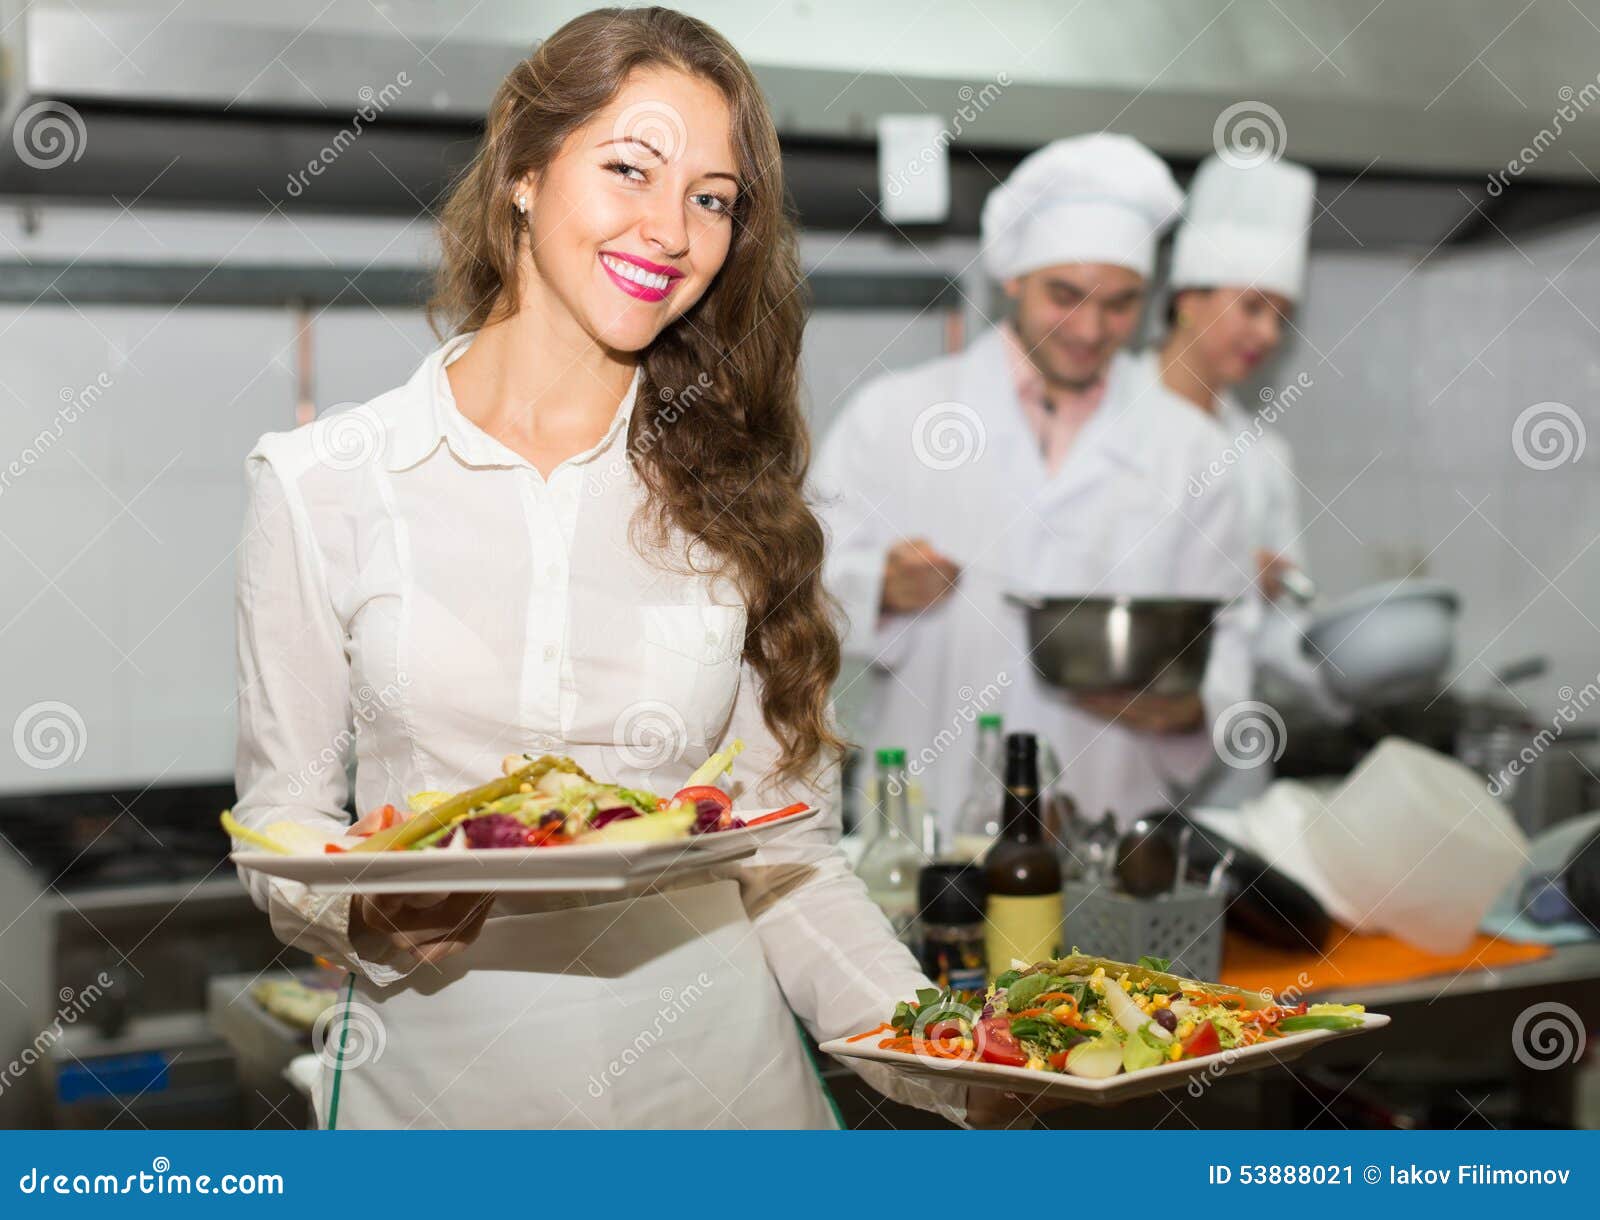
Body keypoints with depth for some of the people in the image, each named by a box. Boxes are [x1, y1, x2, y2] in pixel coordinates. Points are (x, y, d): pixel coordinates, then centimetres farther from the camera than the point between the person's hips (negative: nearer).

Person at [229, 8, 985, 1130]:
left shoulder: (730, 490, 1)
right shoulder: (321, 483, -4)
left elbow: (787, 851, 0)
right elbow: (282, 812, 0)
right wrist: (369, 912, -20)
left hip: (716, 1073, 2)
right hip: (435, 1071, -1)